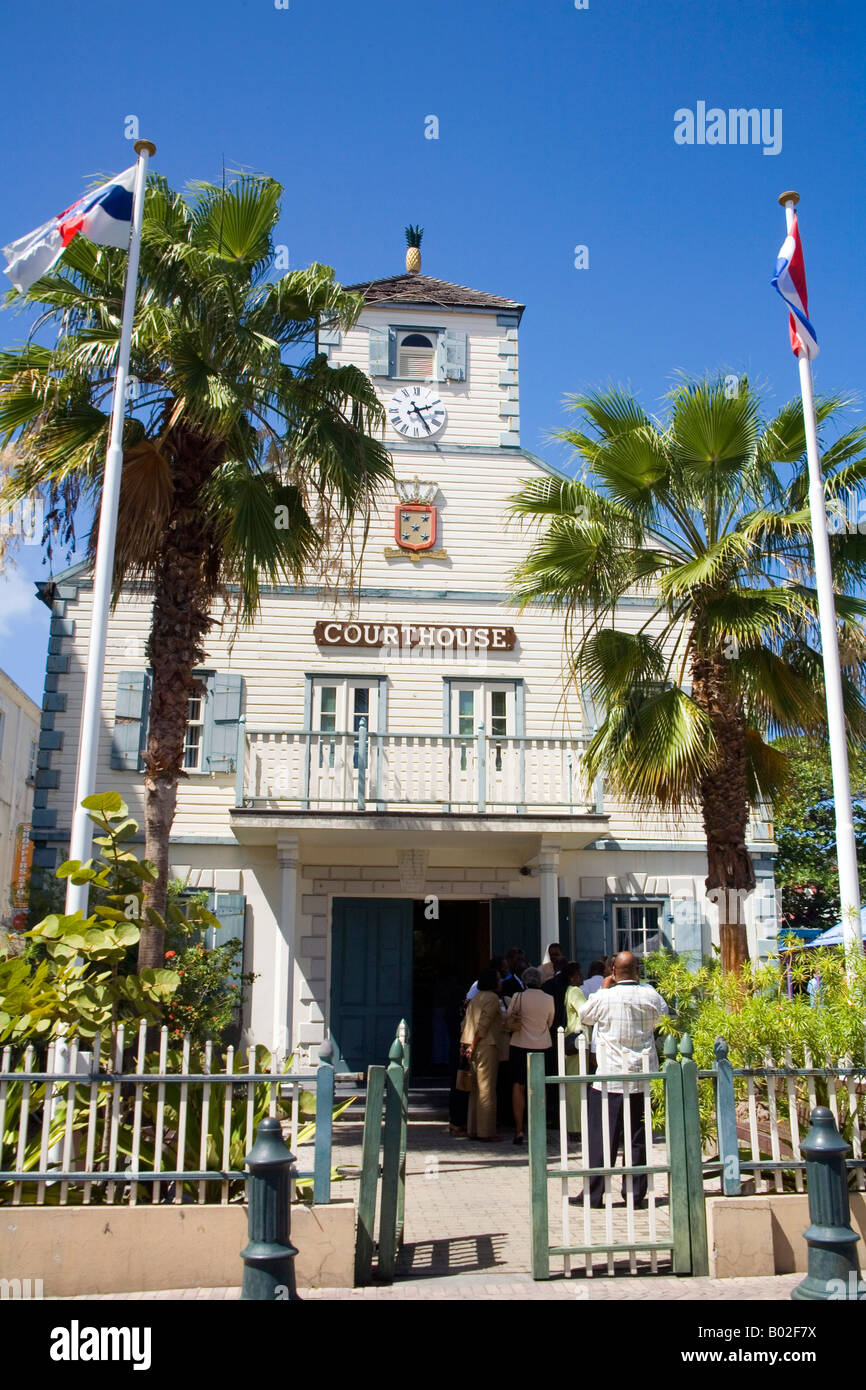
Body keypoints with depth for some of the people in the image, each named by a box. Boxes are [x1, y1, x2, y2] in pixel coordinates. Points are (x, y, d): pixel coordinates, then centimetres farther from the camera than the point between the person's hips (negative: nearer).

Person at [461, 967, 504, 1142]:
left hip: (474, 1048, 8)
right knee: (487, 1088, -4)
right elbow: (484, 1023, -15)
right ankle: (486, 1131, -2)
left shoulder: (475, 998, 17)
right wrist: (473, 1045, -12)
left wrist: (468, 1045, 13)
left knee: (476, 1088, 12)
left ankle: (473, 1129, 15)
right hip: (487, 1046, -8)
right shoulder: (492, 997, -8)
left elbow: (466, 1023, 15)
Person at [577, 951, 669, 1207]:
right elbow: (664, 1015, 18)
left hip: (609, 1078, -3)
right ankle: (636, 1194, 15)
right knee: (638, 1137, 11)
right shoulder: (650, 996, -4)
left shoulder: (605, 997, -12)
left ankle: (594, 1194, 9)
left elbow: (582, 1014, 7)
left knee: (601, 1137, 5)